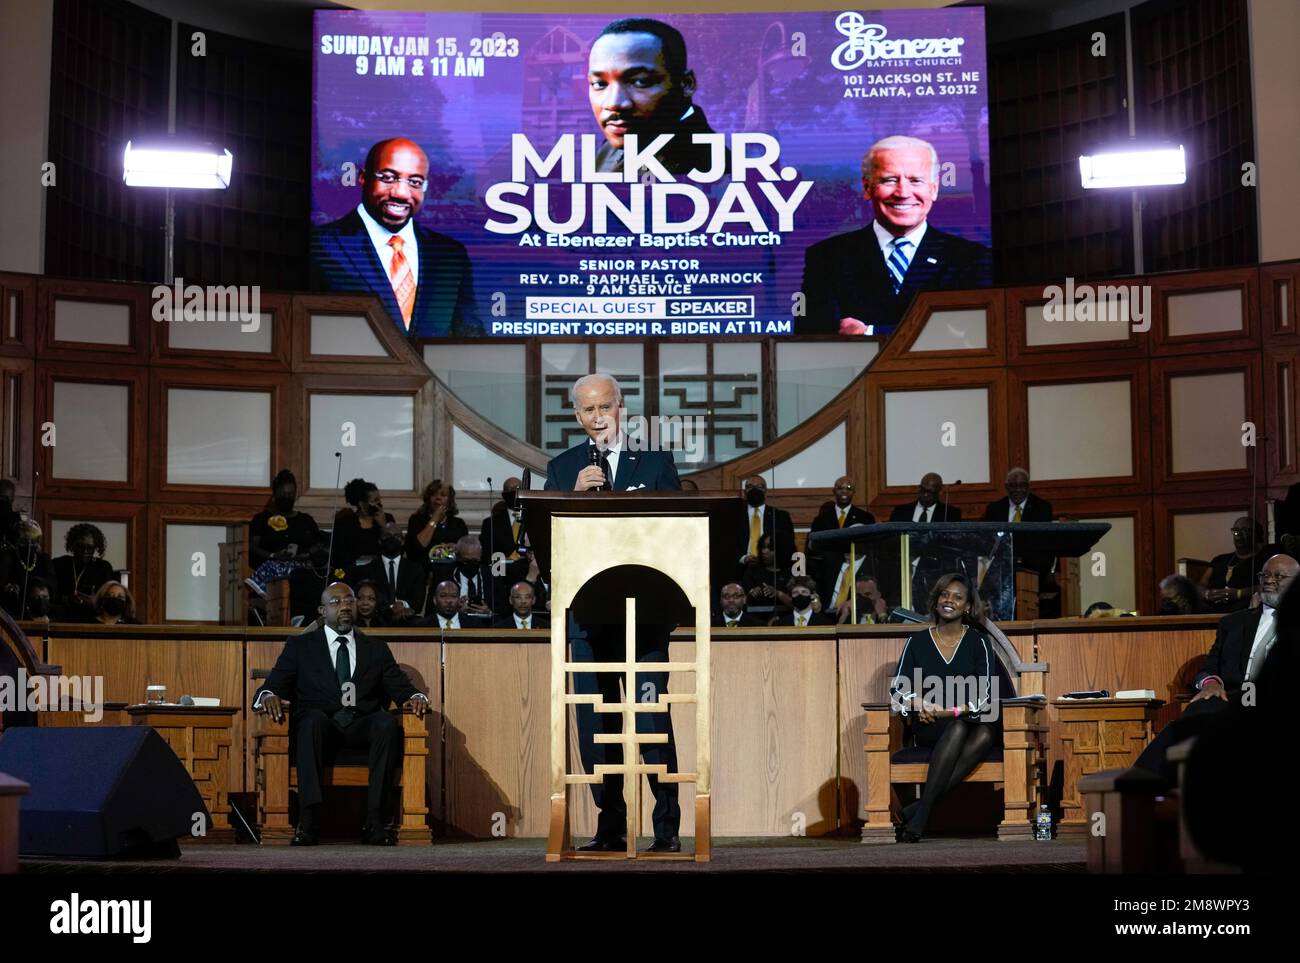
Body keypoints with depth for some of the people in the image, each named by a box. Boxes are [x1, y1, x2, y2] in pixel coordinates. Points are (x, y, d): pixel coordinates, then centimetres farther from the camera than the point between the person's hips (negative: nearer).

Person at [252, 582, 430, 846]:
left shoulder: (377, 649, 22)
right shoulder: (300, 646, 16)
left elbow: (400, 688, 15)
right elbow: (273, 686, 8)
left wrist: (416, 697, -10)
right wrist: (268, 696, -17)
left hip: (363, 728, 2)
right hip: (320, 728, -2)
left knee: (388, 722, -32)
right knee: (313, 718, -37)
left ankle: (375, 822, -33)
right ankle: (307, 822, -41)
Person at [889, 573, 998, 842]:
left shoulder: (978, 642, 8)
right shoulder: (917, 641, 11)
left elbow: (986, 697, -2)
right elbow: (898, 689, 7)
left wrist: (951, 711, -18)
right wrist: (918, 703, -16)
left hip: (973, 722, 1)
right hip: (928, 728, -1)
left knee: (986, 733, -37)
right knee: (959, 727, -37)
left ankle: (918, 810, -42)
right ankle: (921, 816, -41)